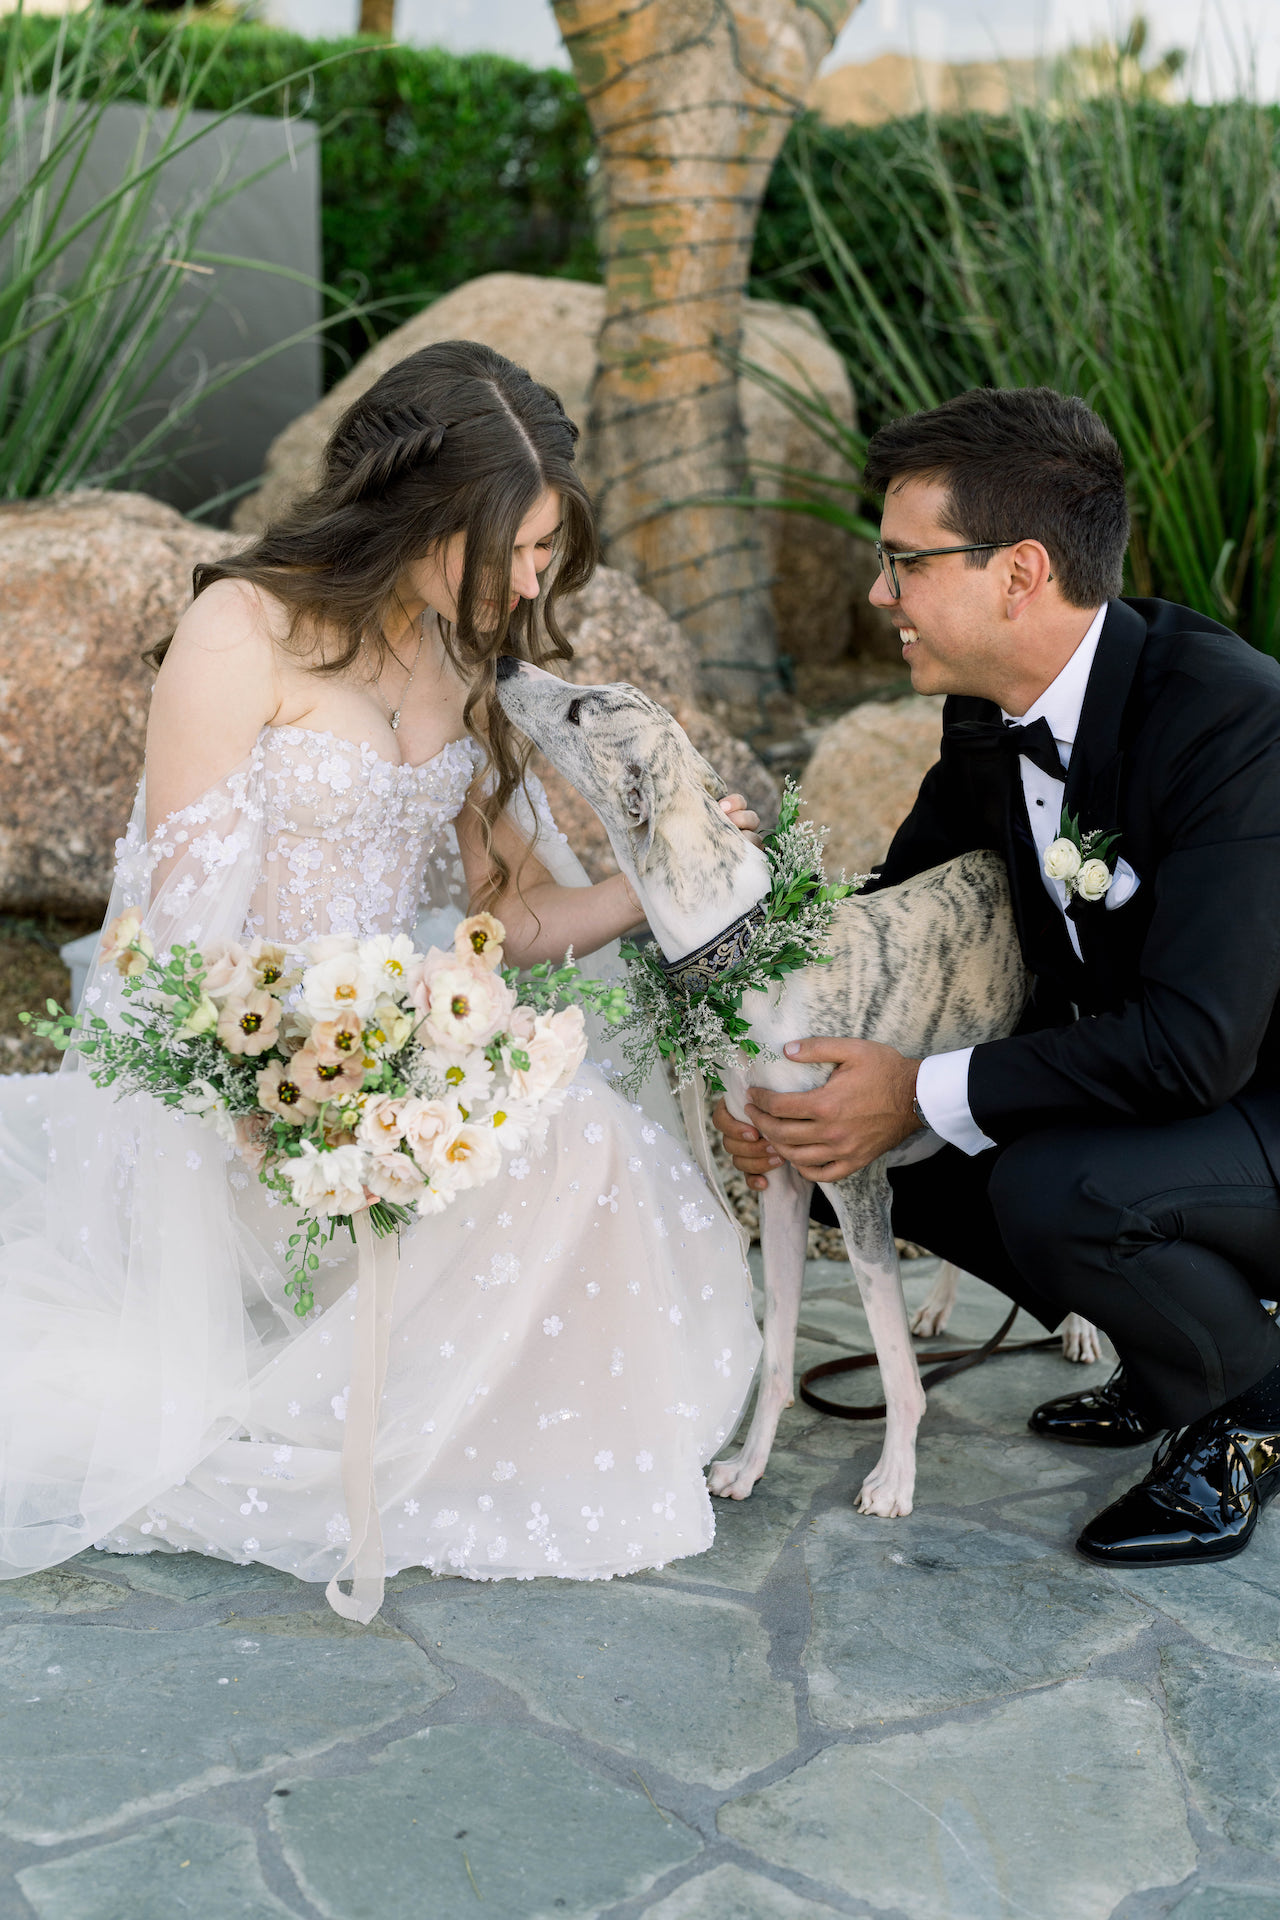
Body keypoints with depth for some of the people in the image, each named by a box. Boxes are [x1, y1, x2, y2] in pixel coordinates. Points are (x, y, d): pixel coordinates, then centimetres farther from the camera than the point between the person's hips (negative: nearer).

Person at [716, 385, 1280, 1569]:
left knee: (1051, 1187, -33)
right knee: (872, 1140, 2)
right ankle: (1177, 1353, 17)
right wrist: (783, 1065, -8)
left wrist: (926, 1094, -28)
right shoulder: (990, 716, -3)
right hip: (1141, 1080, 9)